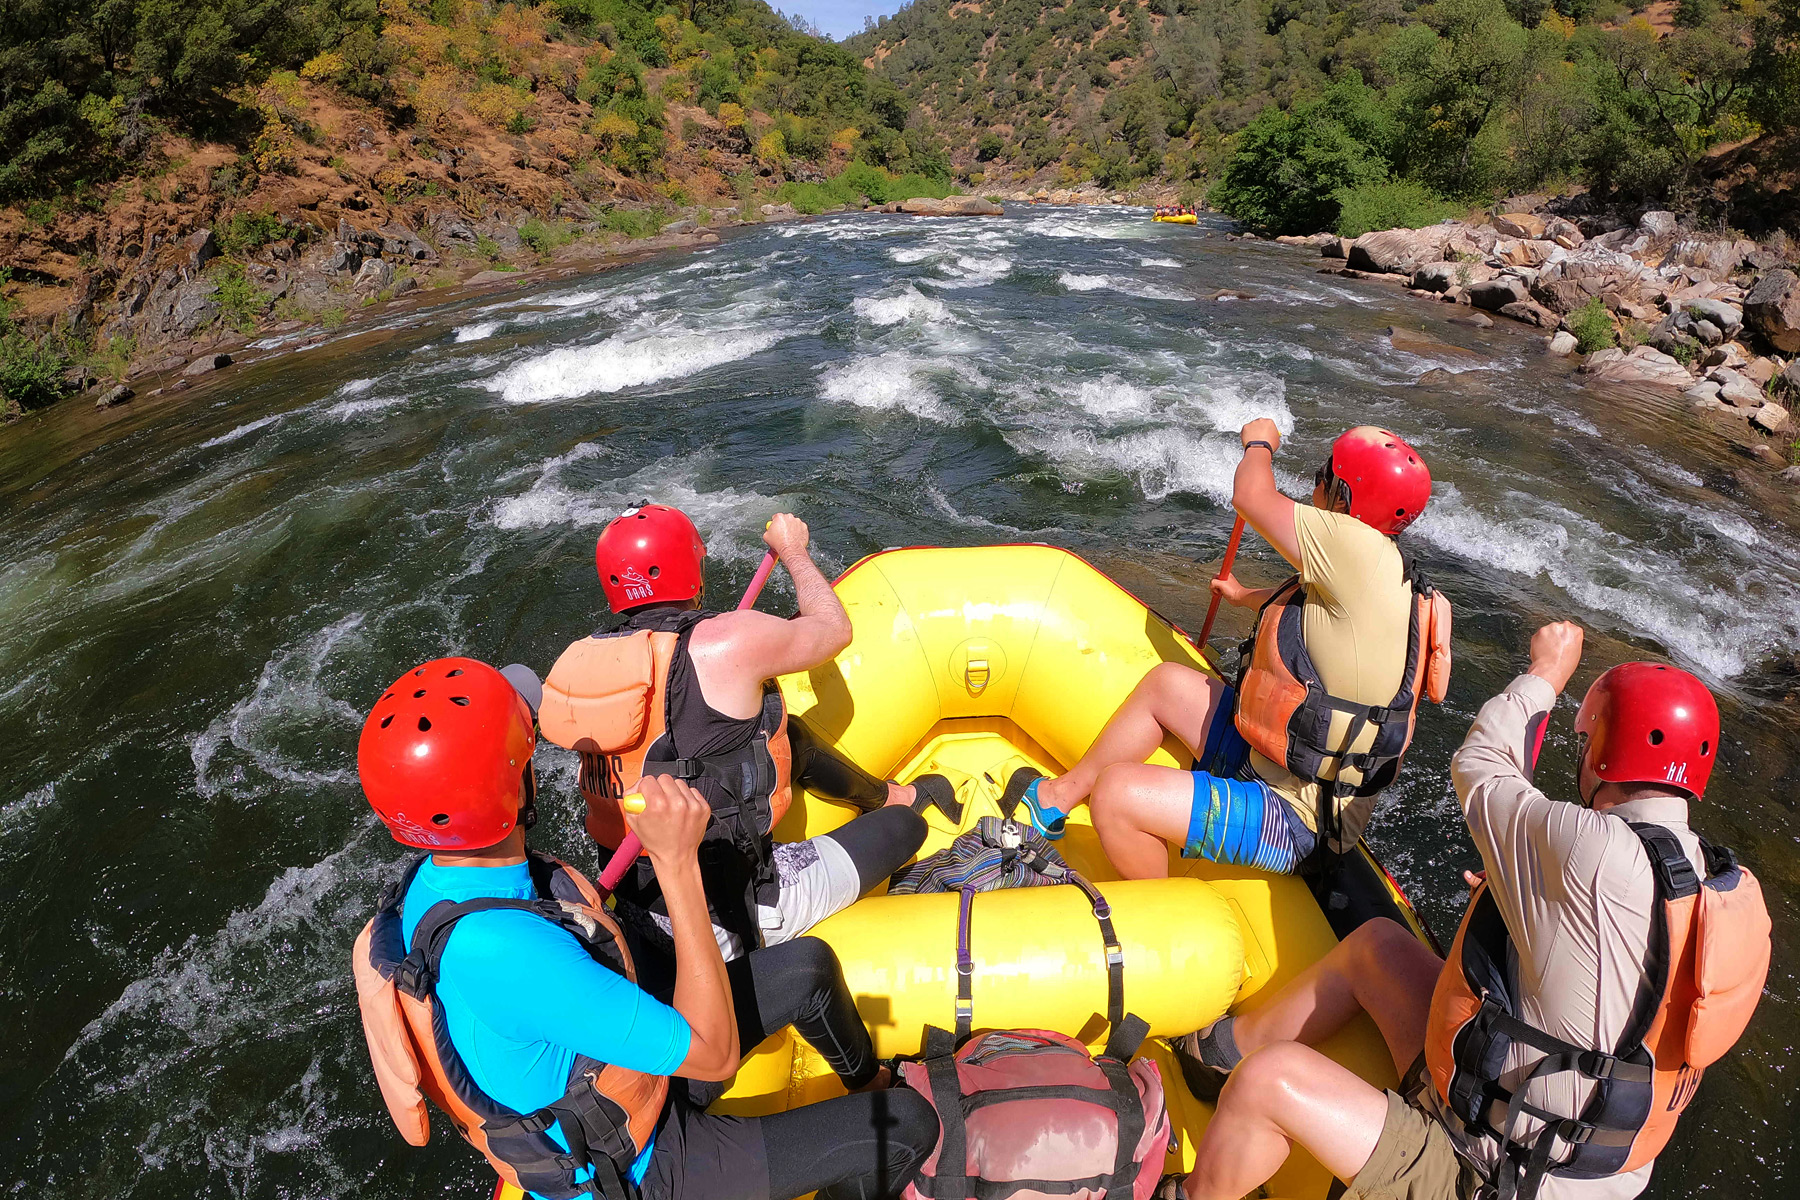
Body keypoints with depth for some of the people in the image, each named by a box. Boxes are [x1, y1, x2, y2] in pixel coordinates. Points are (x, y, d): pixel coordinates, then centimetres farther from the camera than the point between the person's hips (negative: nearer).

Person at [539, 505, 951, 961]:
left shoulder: (580, 660, -3)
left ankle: (891, 795, 42)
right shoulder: (729, 642, -22)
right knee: (904, 827, 12)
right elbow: (834, 629, -4)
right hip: (732, 916, -7)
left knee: (794, 740, 20)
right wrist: (792, 549, 13)